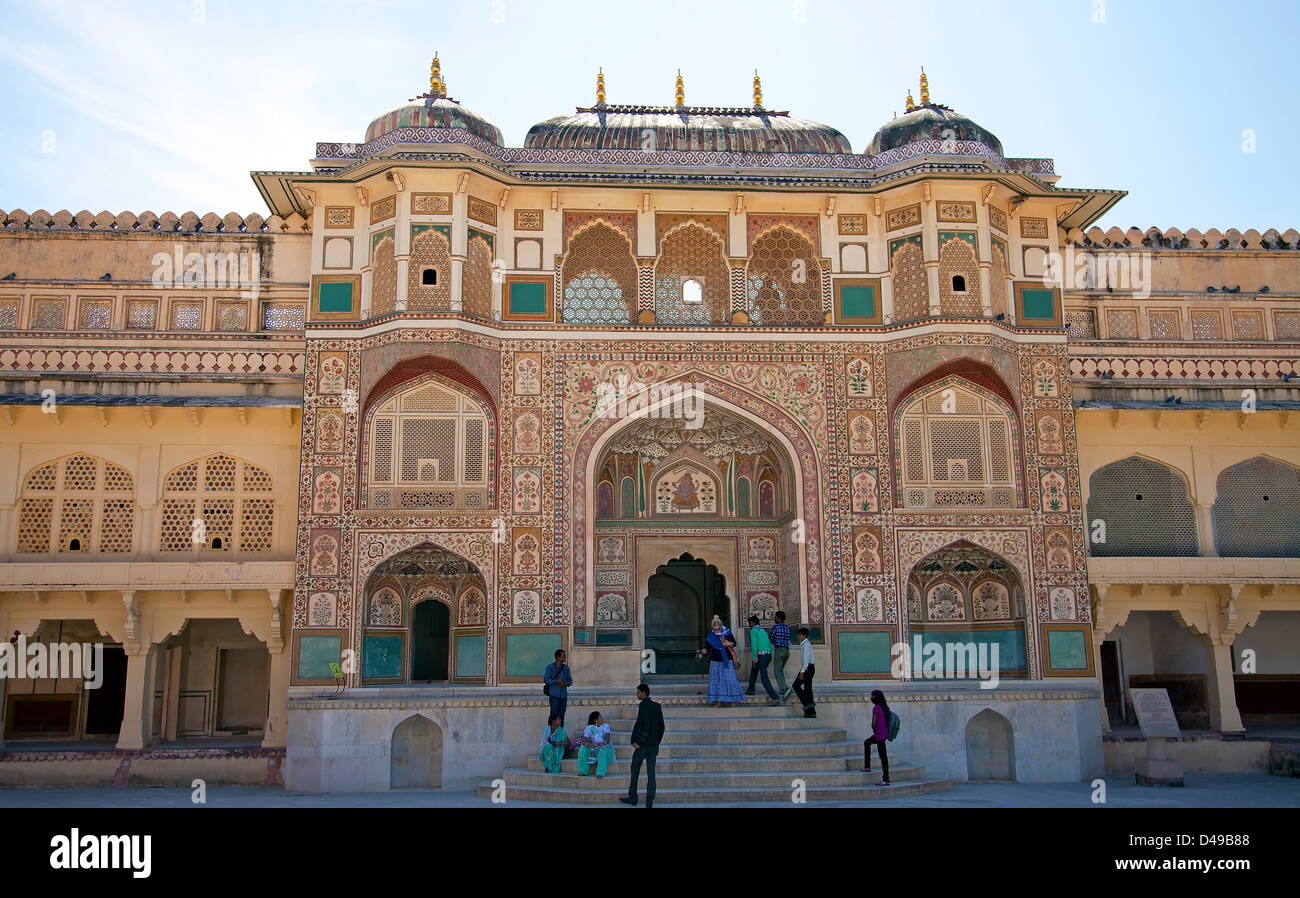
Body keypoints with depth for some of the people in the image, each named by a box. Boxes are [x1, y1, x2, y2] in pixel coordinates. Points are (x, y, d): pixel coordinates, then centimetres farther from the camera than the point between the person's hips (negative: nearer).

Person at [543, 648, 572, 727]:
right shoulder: (550, 667, -4)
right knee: (554, 715, -7)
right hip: (554, 694, -4)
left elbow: (570, 680, 9)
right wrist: (556, 681, -22)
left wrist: (566, 683, -14)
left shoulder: (566, 667, 8)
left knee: (561, 715, 6)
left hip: (563, 694, 4)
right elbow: (546, 680, -8)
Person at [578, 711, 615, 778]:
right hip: (593, 749, 1)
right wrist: (588, 744, -34)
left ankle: (600, 773, -42)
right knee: (582, 748, -26)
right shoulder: (589, 728, 2)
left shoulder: (606, 726, 6)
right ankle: (583, 771, -18)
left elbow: (607, 739, -9)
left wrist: (604, 742, -34)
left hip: (605, 748, -1)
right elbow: (584, 741, -9)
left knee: (603, 751, -36)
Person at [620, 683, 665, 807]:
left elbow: (646, 725, -22)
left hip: (642, 745, -6)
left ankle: (632, 797, 16)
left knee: (635, 770, 9)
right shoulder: (657, 706, 9)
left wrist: (639, 742, -16)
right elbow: (662, 727, 11)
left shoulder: (644, 705, -14)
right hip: (654, 746, 6)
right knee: (651, 772, 5)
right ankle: (649, 801, 4)